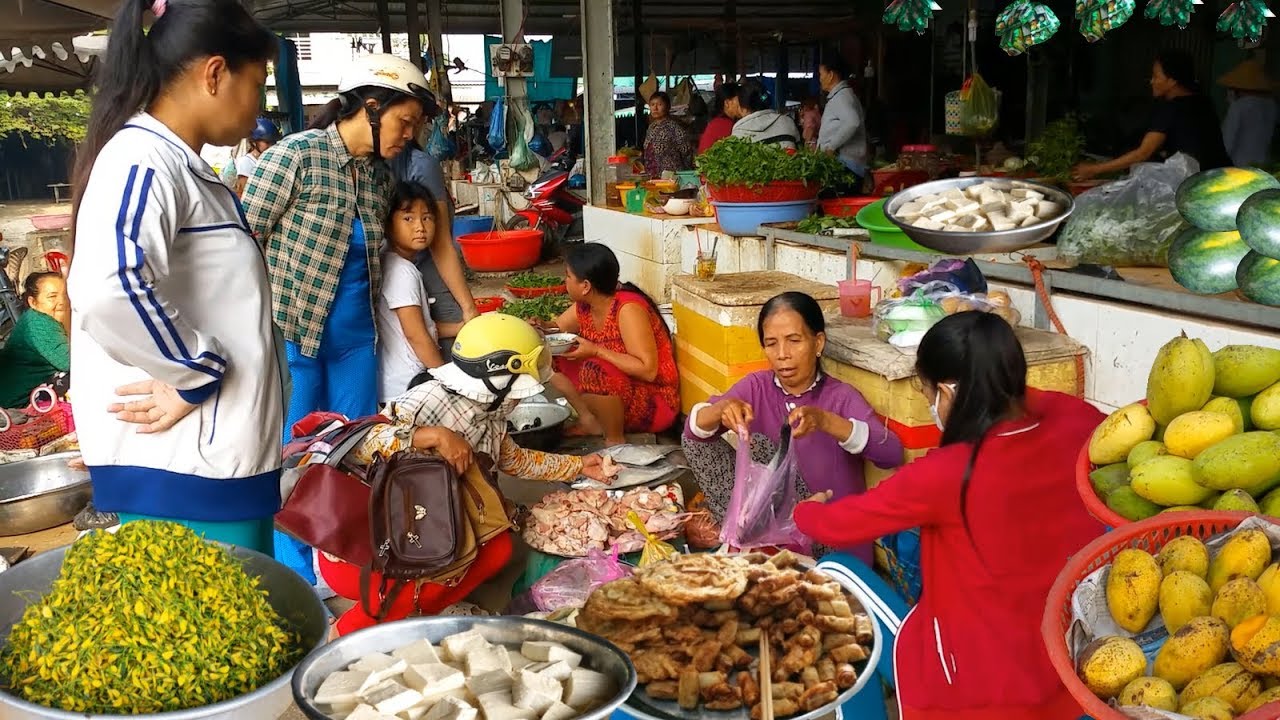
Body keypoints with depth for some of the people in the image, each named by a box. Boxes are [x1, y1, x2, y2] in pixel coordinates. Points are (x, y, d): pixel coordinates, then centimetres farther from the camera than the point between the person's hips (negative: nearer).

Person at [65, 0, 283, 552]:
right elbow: (110, 290, -33)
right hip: (180, 469, -10)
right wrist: (198, 375, -21)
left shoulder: (179, 164, 16)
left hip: (217, 457, 10)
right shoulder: (143, 159, -15)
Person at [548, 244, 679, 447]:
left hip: (653, 403, -8)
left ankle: (615, 440, -14)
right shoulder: (584, 307, -1)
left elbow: (648, 370, -28)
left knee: (595, 370, -34)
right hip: (616, 396, 8)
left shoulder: (628, 309, -24)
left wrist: (596, 351, -27)